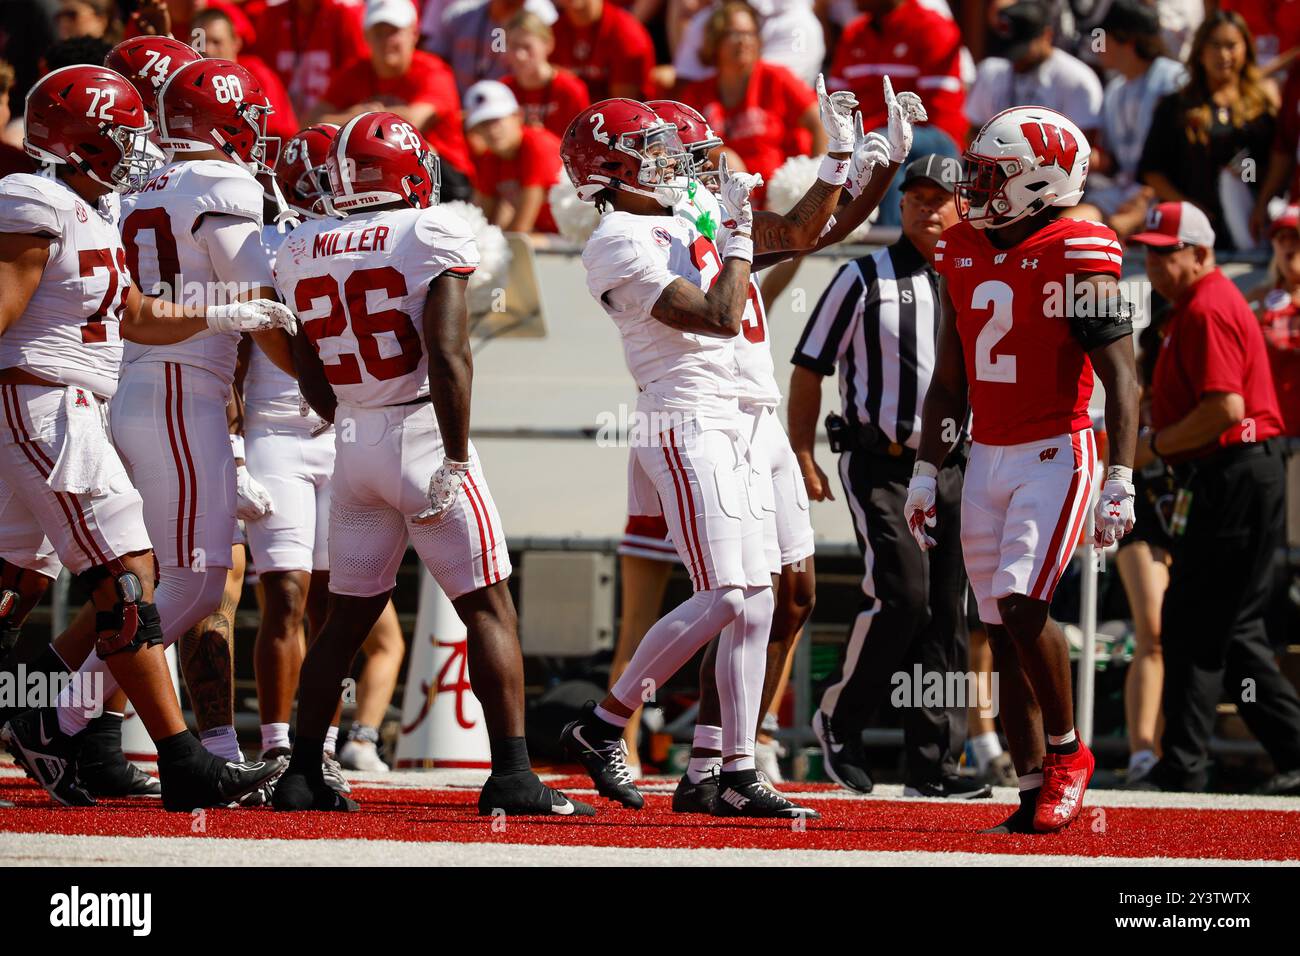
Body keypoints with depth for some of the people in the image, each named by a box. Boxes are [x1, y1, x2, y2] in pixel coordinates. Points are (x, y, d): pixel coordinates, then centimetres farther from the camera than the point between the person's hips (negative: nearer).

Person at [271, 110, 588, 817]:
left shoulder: (302, 252, 7)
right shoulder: (433, 235, -10)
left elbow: (311, 375, 14)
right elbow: (447, 354, -18)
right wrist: (457, 461, -16)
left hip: (353, 442, 6)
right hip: (423, 435, -6)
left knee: (348, 615, 15)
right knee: (487, 608, -1)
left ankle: (302, 774, 15)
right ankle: (511, 775, -7)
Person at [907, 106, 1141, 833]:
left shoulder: (1079, 260, -12)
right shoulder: (964, 256, 9)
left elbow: (1121, 376, -13)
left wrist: (1121, 482, -19)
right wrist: (927, 471, 14)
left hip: (1055, 454, -7)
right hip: (988, 459, 7)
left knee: (1021, 603, -21)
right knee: (1005, 633, 5)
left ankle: (1066, 750, 0)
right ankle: (1036, 794, 10)